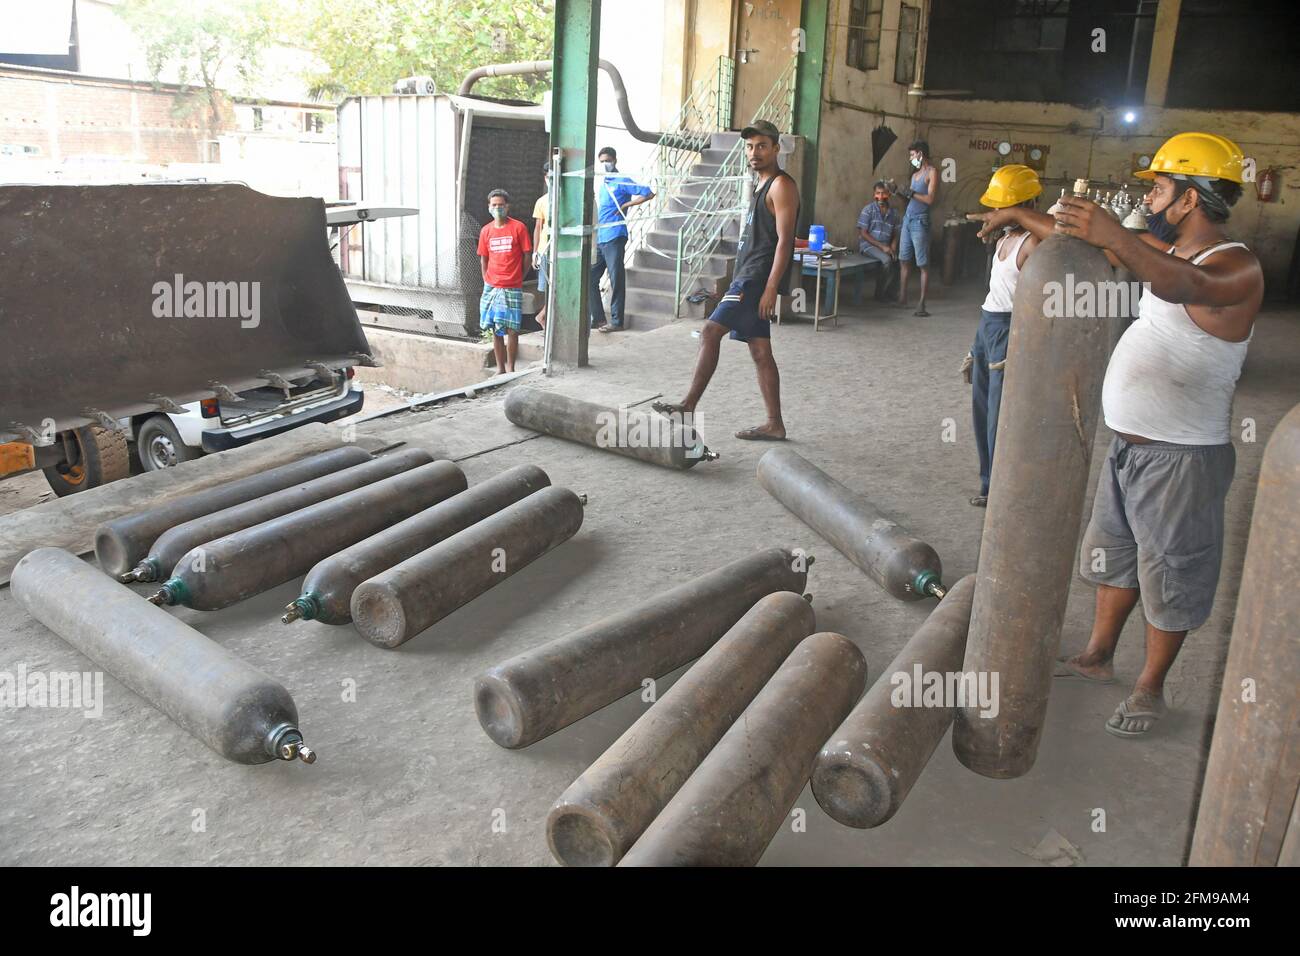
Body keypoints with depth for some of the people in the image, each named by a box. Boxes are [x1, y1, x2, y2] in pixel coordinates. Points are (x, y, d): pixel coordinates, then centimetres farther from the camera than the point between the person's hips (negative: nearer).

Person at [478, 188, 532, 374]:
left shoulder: (519, 228, -5)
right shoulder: (486, 231, 6)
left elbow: (527, 255, 0)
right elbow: (483, 259, 13)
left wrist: (518, 277, 5)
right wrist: (488, 281, 7)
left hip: (512, 288, -3)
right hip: (491, 287, 3)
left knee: (512, 329, -2)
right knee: (496, 330, 7)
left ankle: (510, 367, 9)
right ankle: (500, 368, 15)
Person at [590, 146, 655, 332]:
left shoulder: (622, 181, -3)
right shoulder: (600, 184, 18)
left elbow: (649, 193, -10)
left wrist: (625, 206, -11)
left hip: (614, 238, -8)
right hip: (598, 239, 8)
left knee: (616, 280, -3)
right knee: (590, 278, 6)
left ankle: (616, 321, 3)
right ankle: (598, 319, 13)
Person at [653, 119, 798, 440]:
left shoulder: (781, 185, -9)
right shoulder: (763, 186, 21)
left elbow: (784, 240, -16)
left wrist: (771, 288, -23)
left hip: (759, 278, -10)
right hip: (748, 278, 10)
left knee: (710, 332, -16)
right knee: (759, 350, 8)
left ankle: (688, 407, -15)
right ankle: (774, 425, 11)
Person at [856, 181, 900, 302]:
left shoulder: (894, 212, 10)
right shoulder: (868, 209, -3)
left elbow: (895, 234, 13)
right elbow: (863, 233, -8)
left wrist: (892, 248, -9)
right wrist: (882, 246, -15)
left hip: (886, 247, 5)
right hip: (868, 245, -5)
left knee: (898, 259, -24)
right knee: (887, 260, -31)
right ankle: (879, 294, -14)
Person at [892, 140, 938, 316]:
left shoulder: (932, 172, -5)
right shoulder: (915, 175, 18)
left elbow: (930, 199, -15)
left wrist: (911, 193, -13)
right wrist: (898, 191, 8)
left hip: (920, 222, -8)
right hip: (907, 220, 8)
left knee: (923, 265, -6)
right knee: (904, 261, 9)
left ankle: (921, 304, -7)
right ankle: (902, 297, 17)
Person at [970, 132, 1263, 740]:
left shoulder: (1236, 267, -20)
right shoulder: (1165, 250, 8)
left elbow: (1185, 286, -43)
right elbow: (1088, 244, 21)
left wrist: (1116, 237, -59)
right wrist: (1019, 216, 24)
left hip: (1181, 457, -9)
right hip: (1127, 443, 9)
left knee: (1170, 575, 5)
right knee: (1113, 554, 21)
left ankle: (1149, 690, 20)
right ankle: (1098, 656, 38)